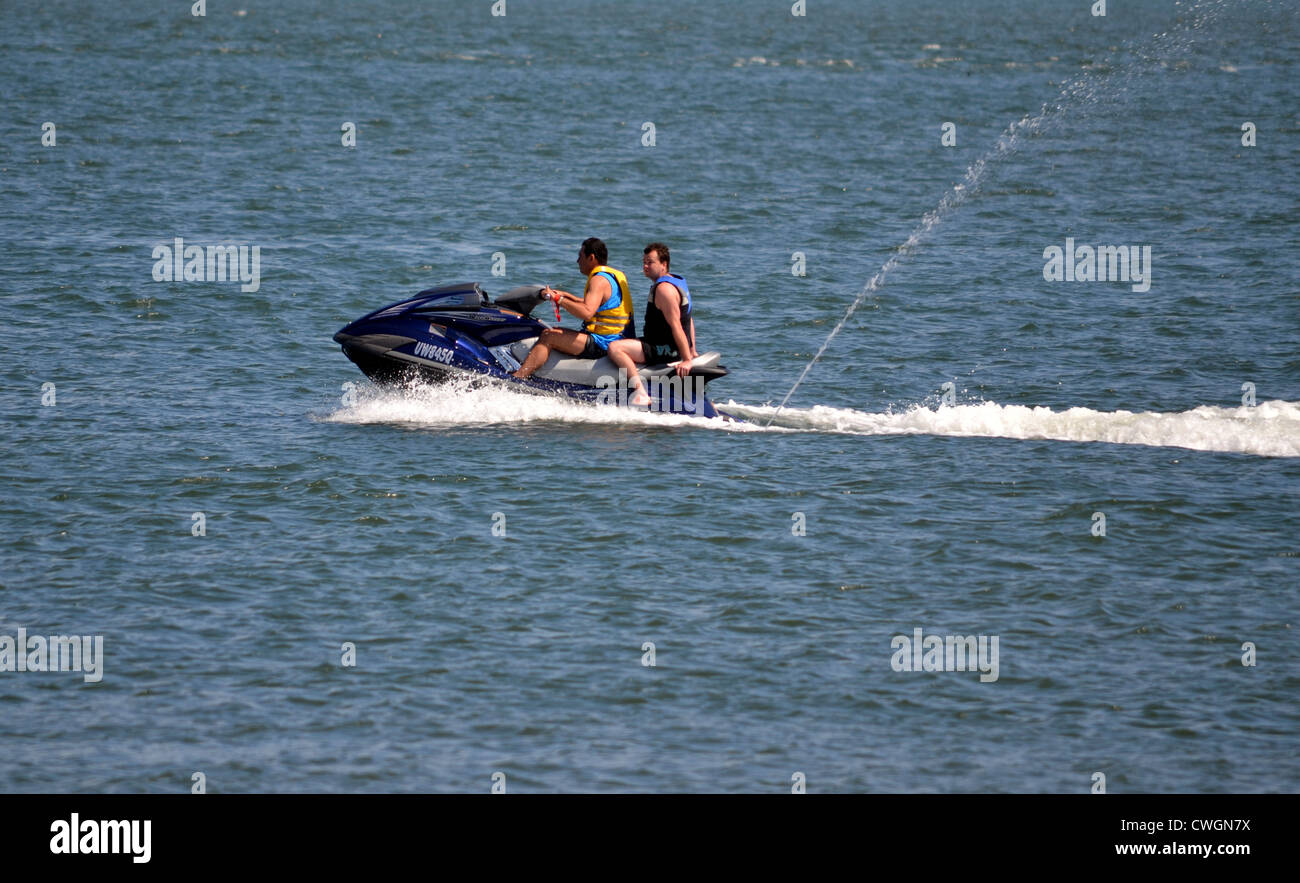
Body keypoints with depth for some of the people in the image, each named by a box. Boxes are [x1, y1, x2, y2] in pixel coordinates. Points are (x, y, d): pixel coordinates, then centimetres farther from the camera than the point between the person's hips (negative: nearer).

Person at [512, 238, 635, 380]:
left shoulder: (599, 280, -17)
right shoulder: (613, 275, 16)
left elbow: (587, 313, -31)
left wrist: (558, 299, -25)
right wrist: (566, 296, 22)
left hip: (603, 344, -11)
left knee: (548, 336, -15)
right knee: (554, 332, 21)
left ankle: (517, 378, -20)